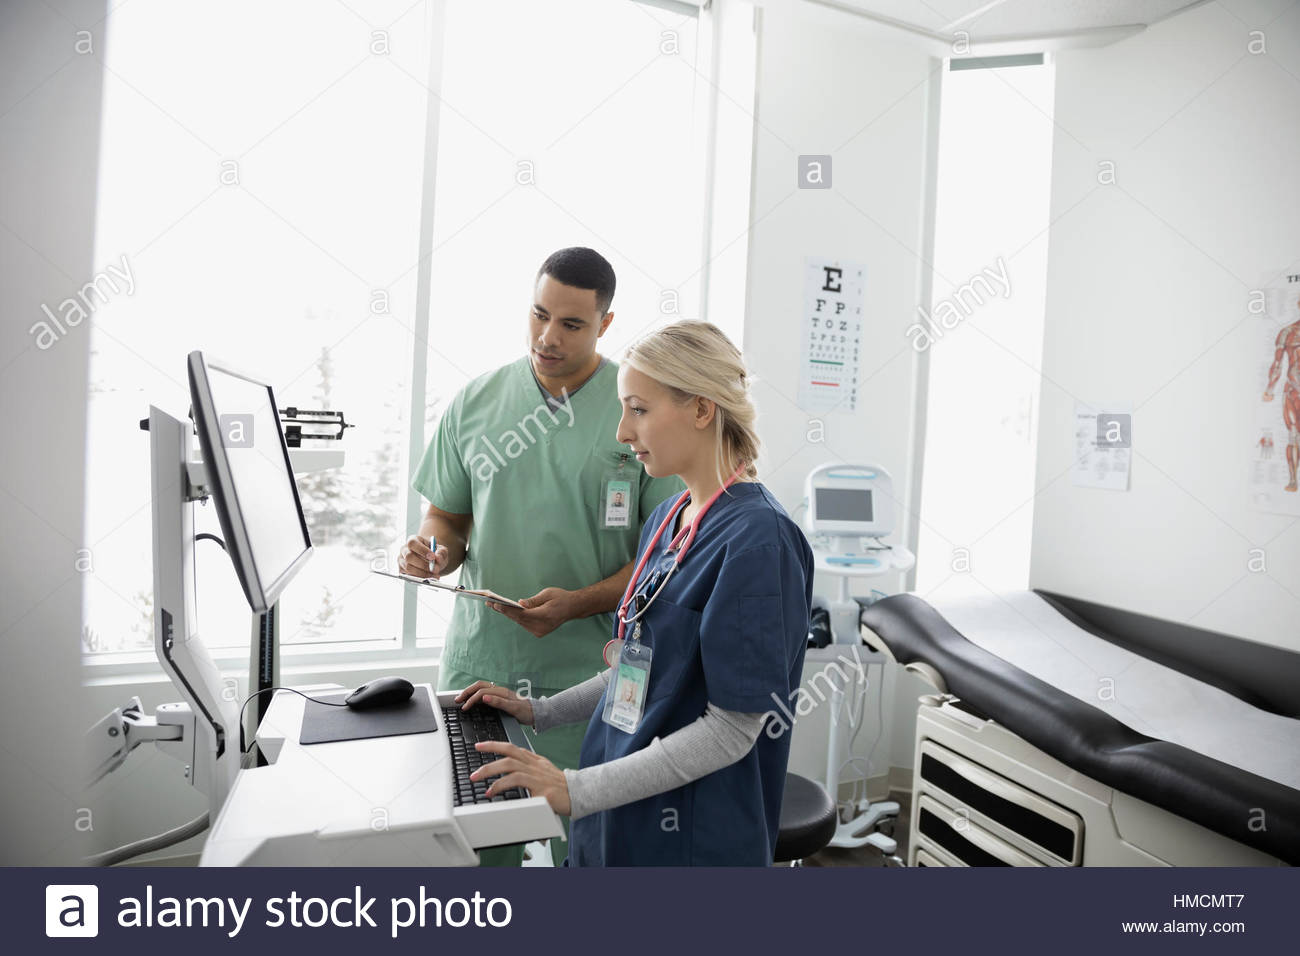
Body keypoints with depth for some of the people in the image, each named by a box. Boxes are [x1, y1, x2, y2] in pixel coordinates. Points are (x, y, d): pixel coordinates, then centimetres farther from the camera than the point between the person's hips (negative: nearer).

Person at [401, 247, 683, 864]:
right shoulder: (475, 403, 5)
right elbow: (447, 516, 14)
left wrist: (577, 604, -19)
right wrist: (433, 550, -9)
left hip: (587, 675, -2)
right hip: (477, 666, 3)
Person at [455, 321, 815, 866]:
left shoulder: (757, 538, -21)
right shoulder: (664, 521, 5)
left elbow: (733, 729, -22)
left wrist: (576, 790, -22)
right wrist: (540, 713, 11)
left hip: (693, 840, -7)